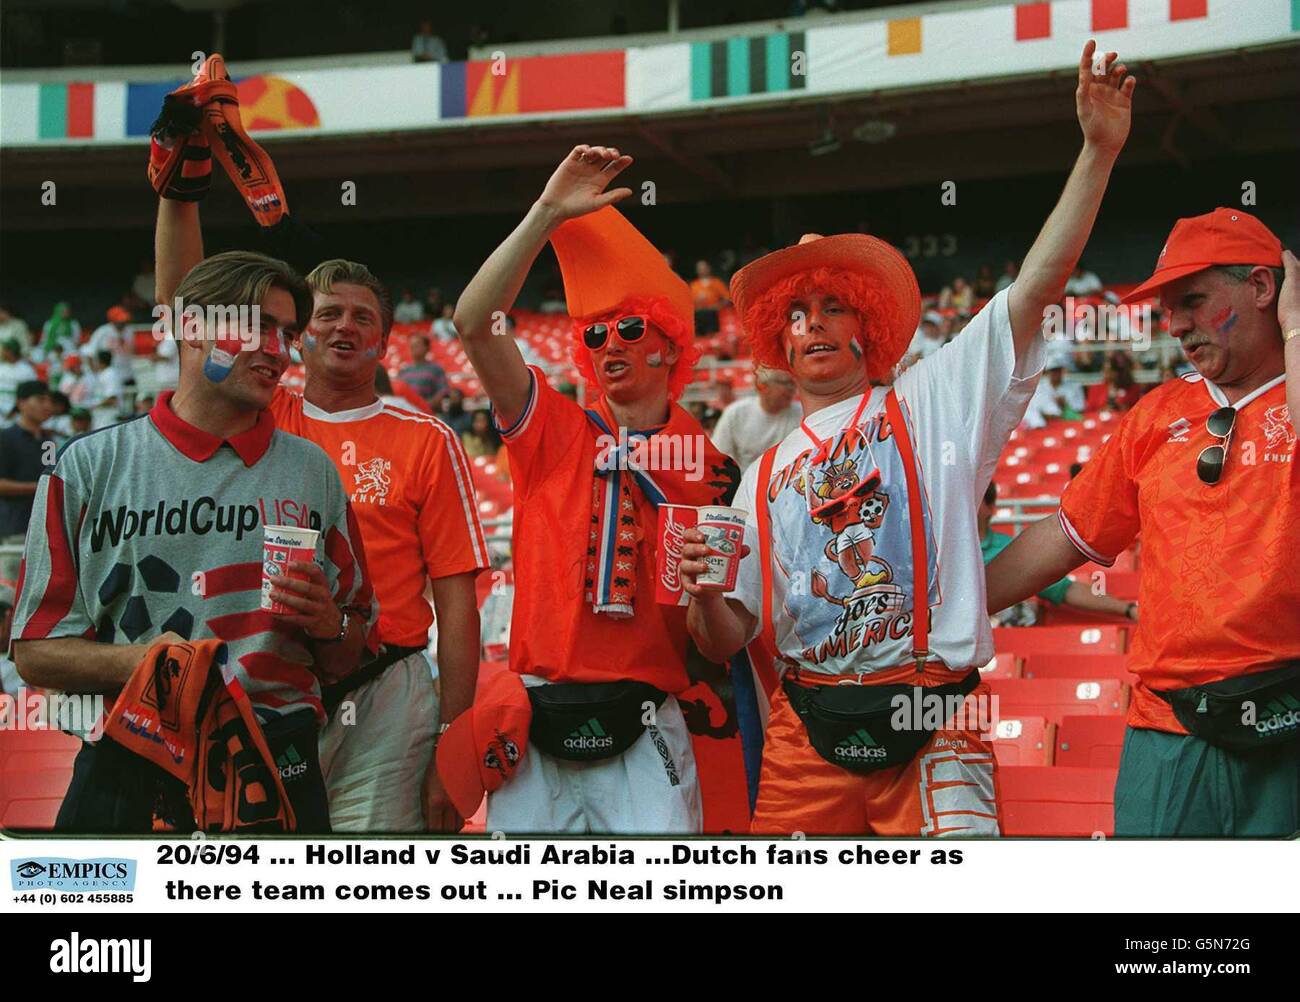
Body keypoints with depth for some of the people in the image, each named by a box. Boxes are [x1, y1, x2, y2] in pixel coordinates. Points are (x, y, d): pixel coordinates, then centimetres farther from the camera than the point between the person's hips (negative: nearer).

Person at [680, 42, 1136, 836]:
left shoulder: (932, 404, 9)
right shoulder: (764, 477, 17)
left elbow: (1037, 286, -1)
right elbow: (727, 641, 17)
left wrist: (1100, 151, -9)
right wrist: (703, 592, -7)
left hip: (933, 720, -3)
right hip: (806, 731, 3)